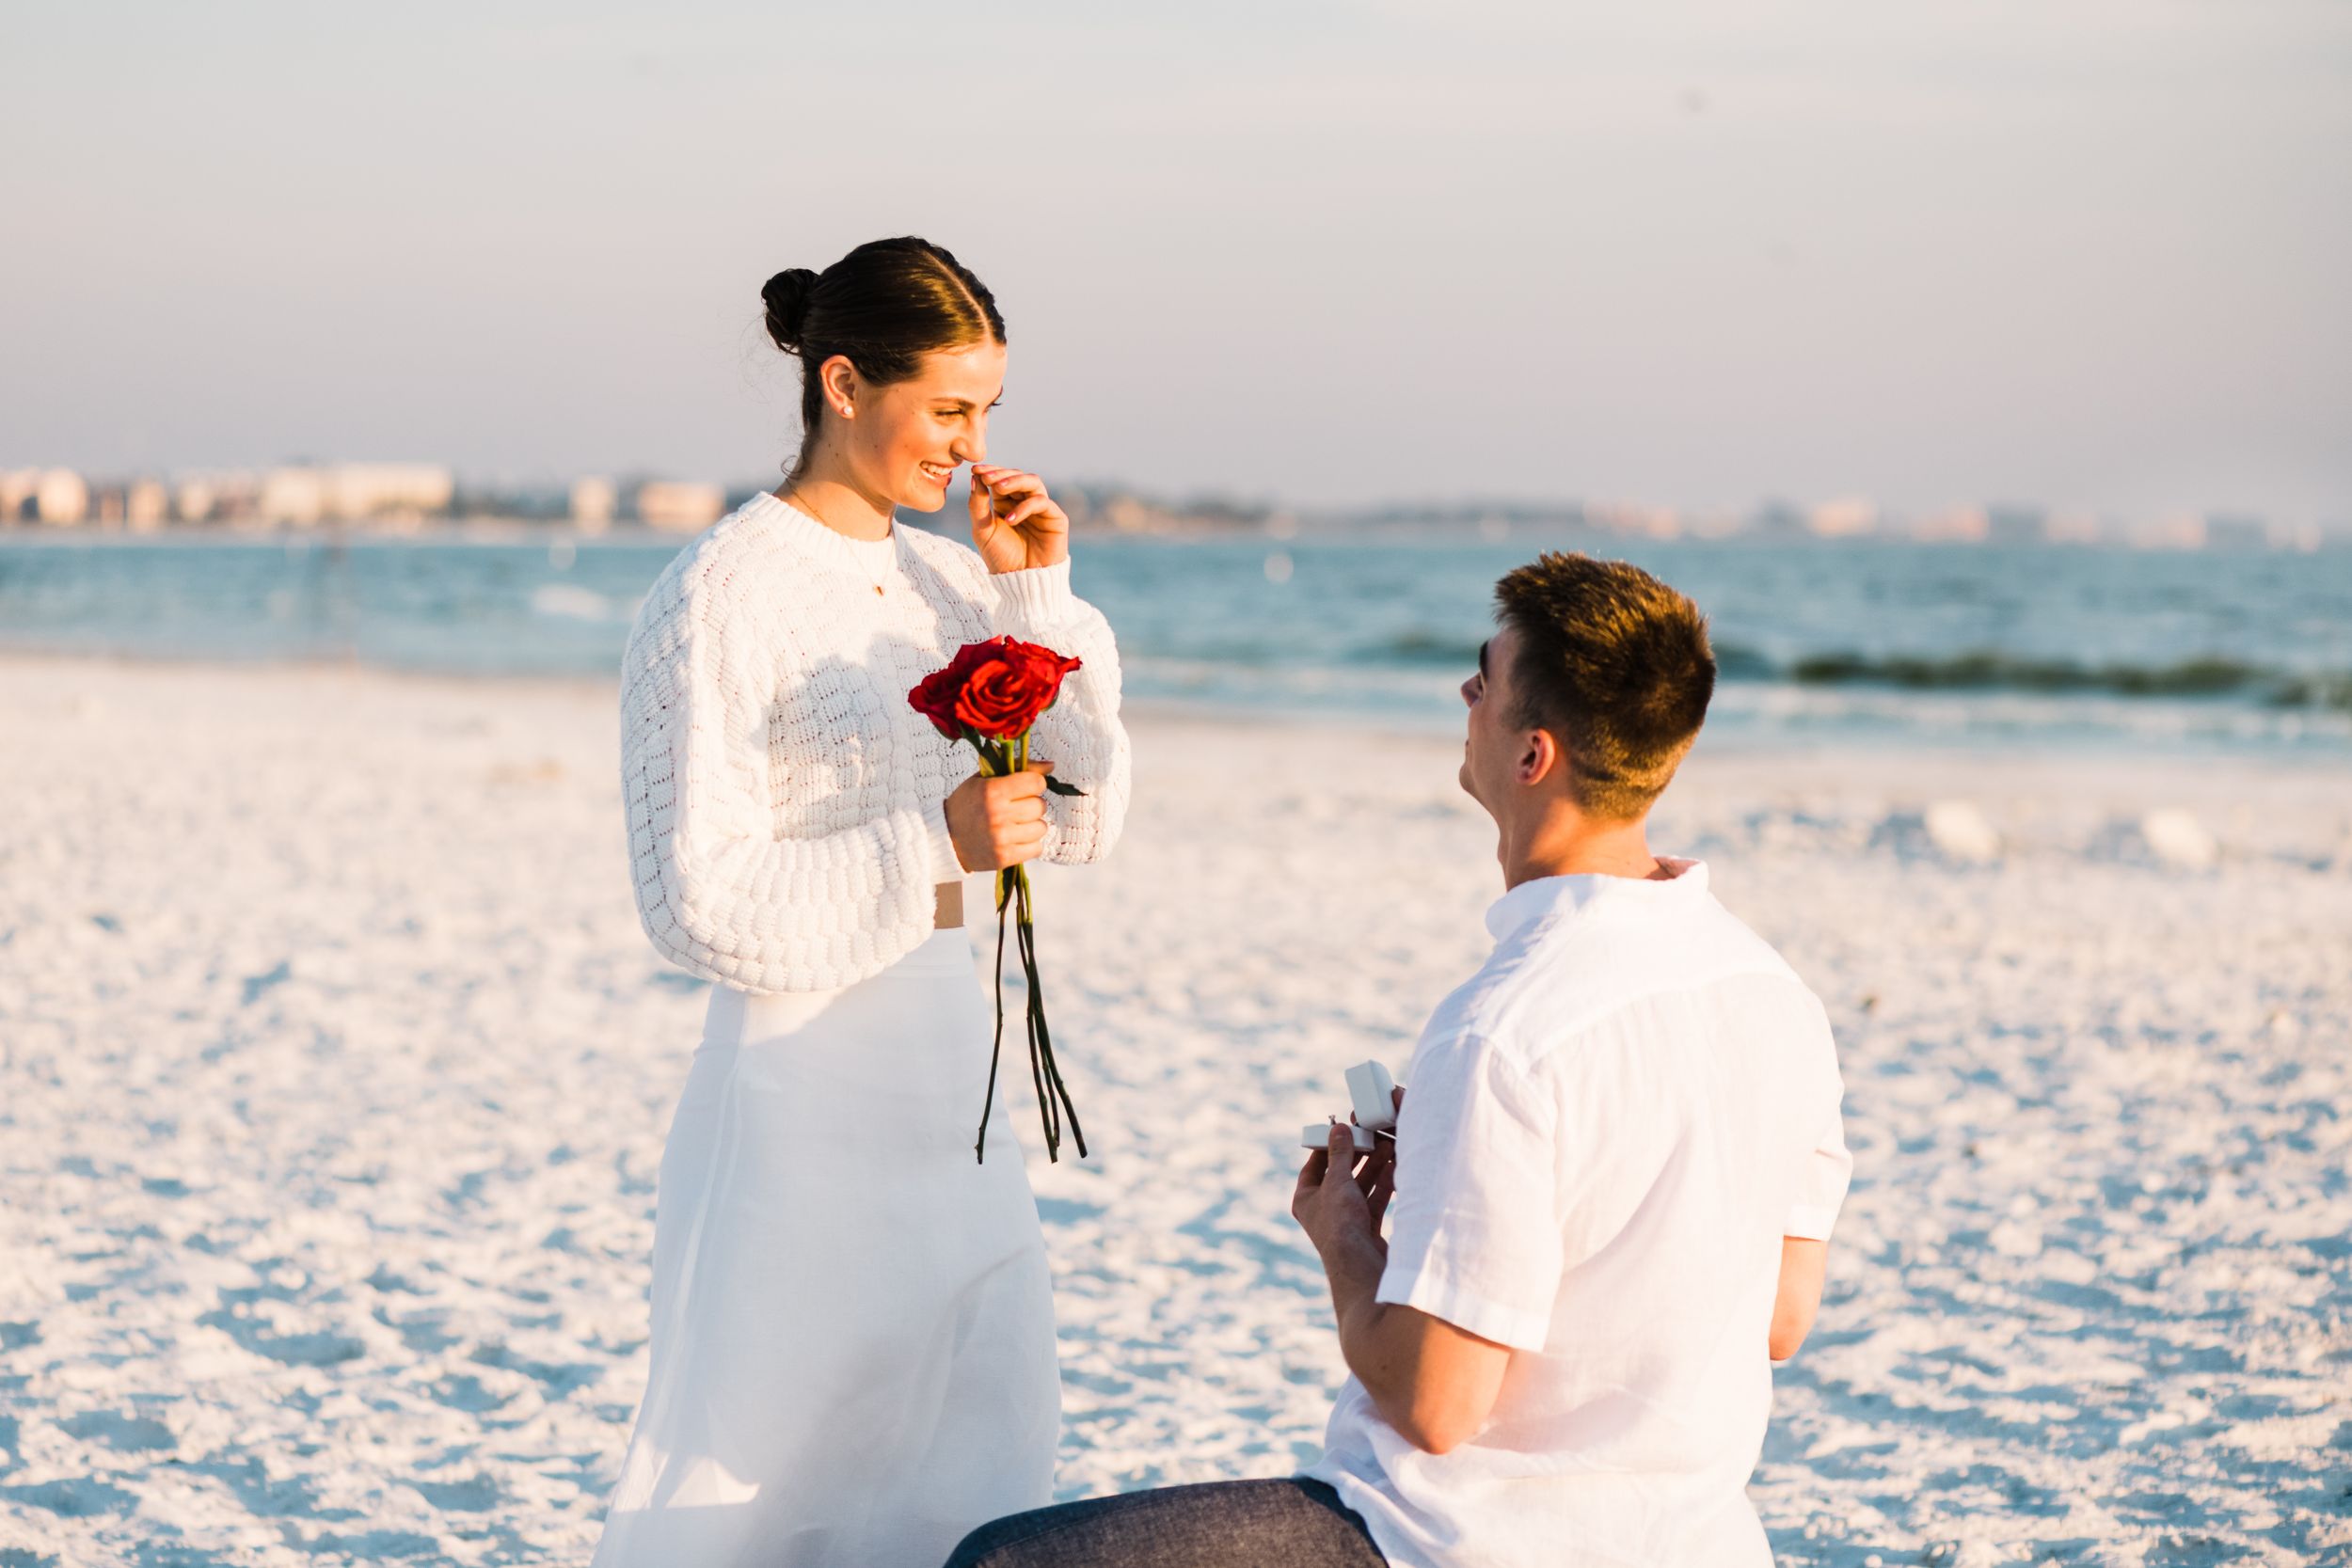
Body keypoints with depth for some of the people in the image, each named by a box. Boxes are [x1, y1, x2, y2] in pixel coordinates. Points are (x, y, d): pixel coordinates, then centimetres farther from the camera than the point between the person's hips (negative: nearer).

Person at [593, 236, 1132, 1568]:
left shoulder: (949, 582, 10)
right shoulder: (721, 599, -12)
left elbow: (1084, 819, 11)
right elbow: (704, 904, -15)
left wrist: (1039, 600, 1)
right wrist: (932, 842, -23)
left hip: (950, 1077, 7)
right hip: (804, 1090, -7)